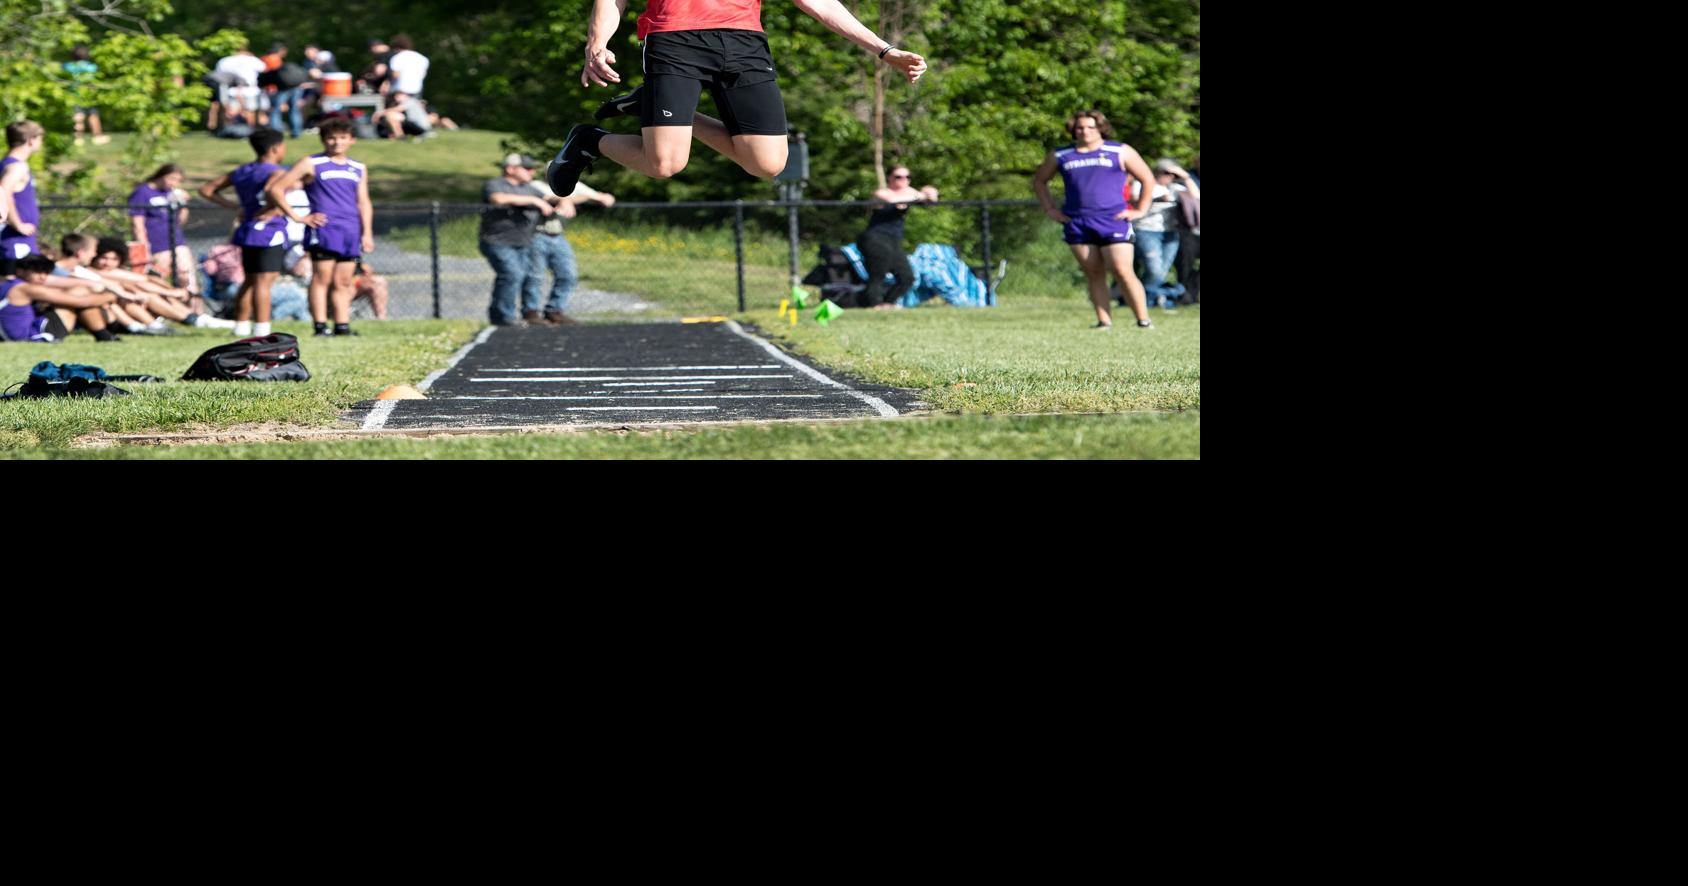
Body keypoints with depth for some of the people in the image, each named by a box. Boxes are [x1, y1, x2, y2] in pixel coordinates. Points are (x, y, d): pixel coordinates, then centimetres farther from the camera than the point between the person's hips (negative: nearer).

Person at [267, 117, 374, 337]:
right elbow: (275, 189, 2)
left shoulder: (359, 169, 20)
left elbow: (363, 202, 23)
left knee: (343, 282, 5)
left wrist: (367, 232, 12)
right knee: (322, 278, -10)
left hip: (351, 231, 5)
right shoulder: (312, 165, 4)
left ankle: (342, 326, 6)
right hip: (324, 228, -5)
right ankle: (320, 326, -13)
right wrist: (296, 217, -3)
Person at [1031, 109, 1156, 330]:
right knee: (1094, 275, 1)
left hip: (1113, 221, -3)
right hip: (1077, 224, 3)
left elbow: (1147, 178, 11)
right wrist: (1050, 209, 15)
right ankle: (1104, 321, 4)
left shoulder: (1120, 152, 6)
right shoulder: (1060, 156, 13)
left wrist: (1140, 209, 2)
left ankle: (1143, 320, -7)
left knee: (1123, 272, -12)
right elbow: (1039, 180, 26)